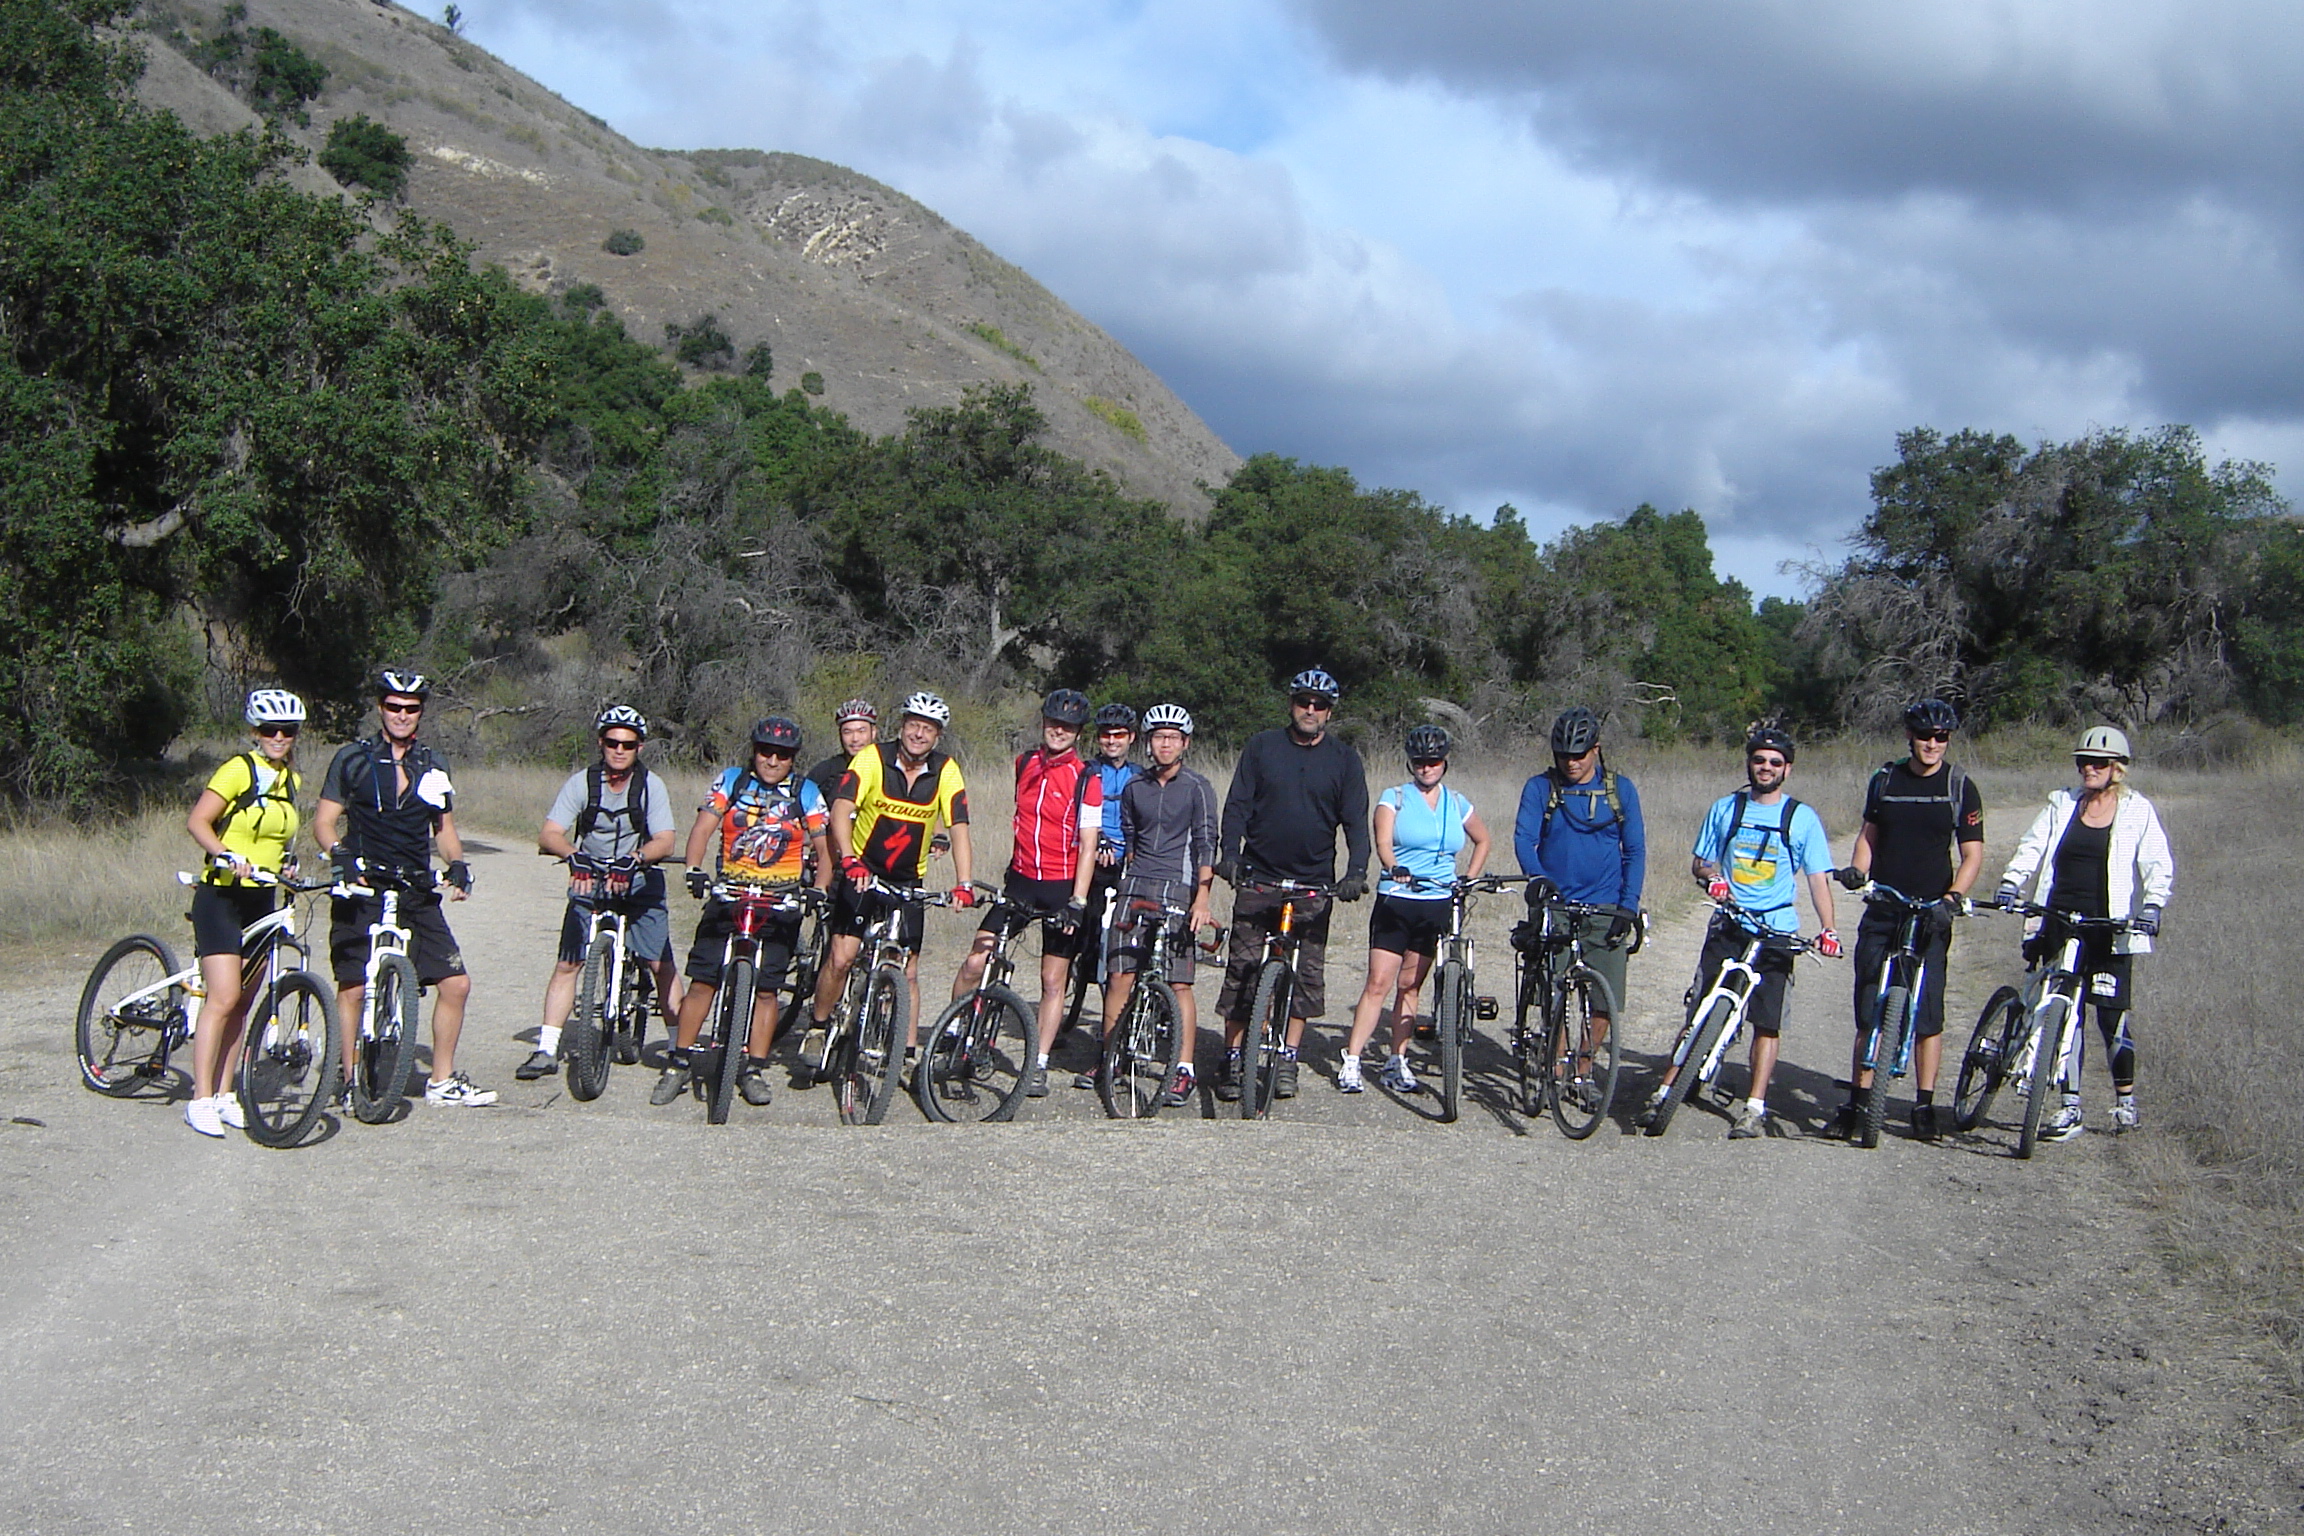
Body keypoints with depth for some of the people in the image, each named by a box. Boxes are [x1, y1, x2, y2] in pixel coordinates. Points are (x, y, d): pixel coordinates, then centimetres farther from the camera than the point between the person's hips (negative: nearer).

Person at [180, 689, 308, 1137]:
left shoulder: (291, 781, 11)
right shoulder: (239, 769, -11)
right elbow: (197, 822, -14)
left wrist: (285, 861, 6)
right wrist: (227, 856, -27)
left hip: (262, 900, 7)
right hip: (221, 895, -7)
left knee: (242, 1003, 9)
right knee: (223, 997, -14)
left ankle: (224, 1094, 16)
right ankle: (200, 1100, -10)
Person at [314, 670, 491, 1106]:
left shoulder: (432, 765, 14)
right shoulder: (353, 758, 2)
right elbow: (324, 820, 0)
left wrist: (458, 865, 2)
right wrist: (340, 854, -20)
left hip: (417, 895, 4)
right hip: (362, 893, -4)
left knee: (455, 982, -1)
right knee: (353, 987, -3)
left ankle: (442, 1081, 11)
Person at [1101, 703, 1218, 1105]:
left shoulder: (1198, 788, 0)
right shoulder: (1134, 787, 13)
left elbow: (1206, 844, -8)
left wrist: (1202, 899, -17)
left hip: (1177, 890, -4)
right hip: (1134, 887, 4)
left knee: (1179, 983, -6)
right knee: (1120, 976, -2)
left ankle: (1184, 1070, -2)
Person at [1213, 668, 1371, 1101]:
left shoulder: (1344, 760, 5)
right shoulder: (1261, 747, 5)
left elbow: (1356, 821, 0)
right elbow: (1238, 805, 1)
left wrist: (1356, 871, -17)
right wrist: (1229, 853, -16)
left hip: (1314, 885, 1)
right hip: (1258, 878, -1)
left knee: (1308, 974, 2)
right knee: (1243, 970, -2)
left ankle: (1288, 1059, 11)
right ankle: (1233, 1059, 5)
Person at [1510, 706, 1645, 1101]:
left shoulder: (1621, 789, 6)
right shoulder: (1540, 788, 3)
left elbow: (1635, 851, 6)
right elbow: (1524, 838, -7)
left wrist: (1628, 907, -5)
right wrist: (1536, 876, -28)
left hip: (1605, 911, 1)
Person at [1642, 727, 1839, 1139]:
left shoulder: (1803, 818, 2)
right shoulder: (1725, 809, 8)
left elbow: (1818, 877, 0)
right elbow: (1699, 861, 15)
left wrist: (1828, 928, -13)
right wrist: (1710, 878, -9)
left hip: (1776, 933, -1)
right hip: (1727, 927, 1)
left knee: (1767, 1024, -1)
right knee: (1698, 1014, -1)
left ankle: (1754, 1111, 4)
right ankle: (1664, 1093, 5)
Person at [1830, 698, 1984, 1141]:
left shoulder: (1960, 787, 0)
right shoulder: (1885, 779, 8)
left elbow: (1972, 854, -3)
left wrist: (1952, 898, -19)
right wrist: (1857, 870, -4)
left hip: (1930, 917, -2)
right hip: (1881, 913, 2)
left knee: (1927, 1016, -1)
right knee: (1869, 1013, 1)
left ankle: (1924, 1106, 9)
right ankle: (1857, 1102, 7)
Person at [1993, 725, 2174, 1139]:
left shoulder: (2138, 811, 3)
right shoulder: (2061, 805, 11)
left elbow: (2159, 865, -4)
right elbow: (2032, 848, 4)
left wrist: (2152, 906, -20)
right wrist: (2010, 883, -12)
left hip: (2110, 929, -2)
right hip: (2060, 923, 3)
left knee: (2112, 1016, -2)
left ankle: (2125, 1098, 19)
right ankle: (2070, 1108, 5)